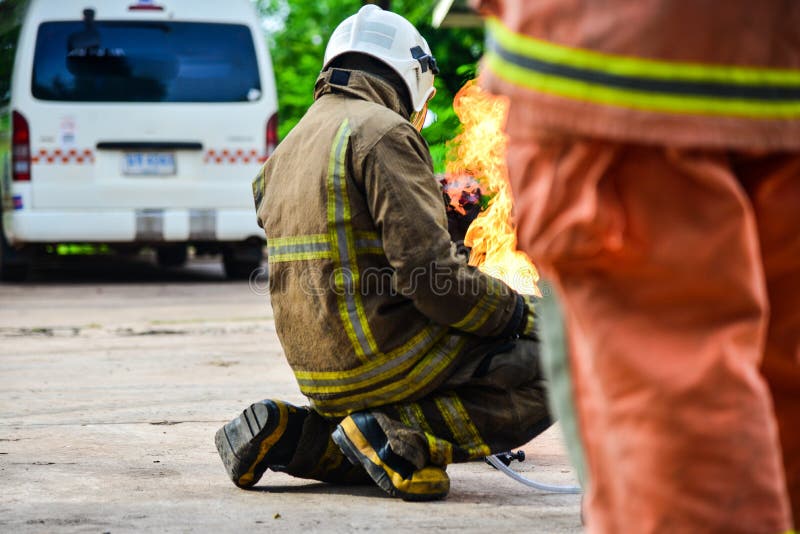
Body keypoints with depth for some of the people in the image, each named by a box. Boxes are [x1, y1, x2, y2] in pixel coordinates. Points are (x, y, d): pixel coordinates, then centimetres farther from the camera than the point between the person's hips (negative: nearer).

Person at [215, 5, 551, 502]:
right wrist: (518, 312, -5)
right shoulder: (383, 131, -10)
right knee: (547, 374, -4)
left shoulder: (290, 149, 19)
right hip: (381, 359, -9)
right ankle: (396, 435, -16)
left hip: (319, 374, 9)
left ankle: (294, 434, 7)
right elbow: (430, 273, -19)